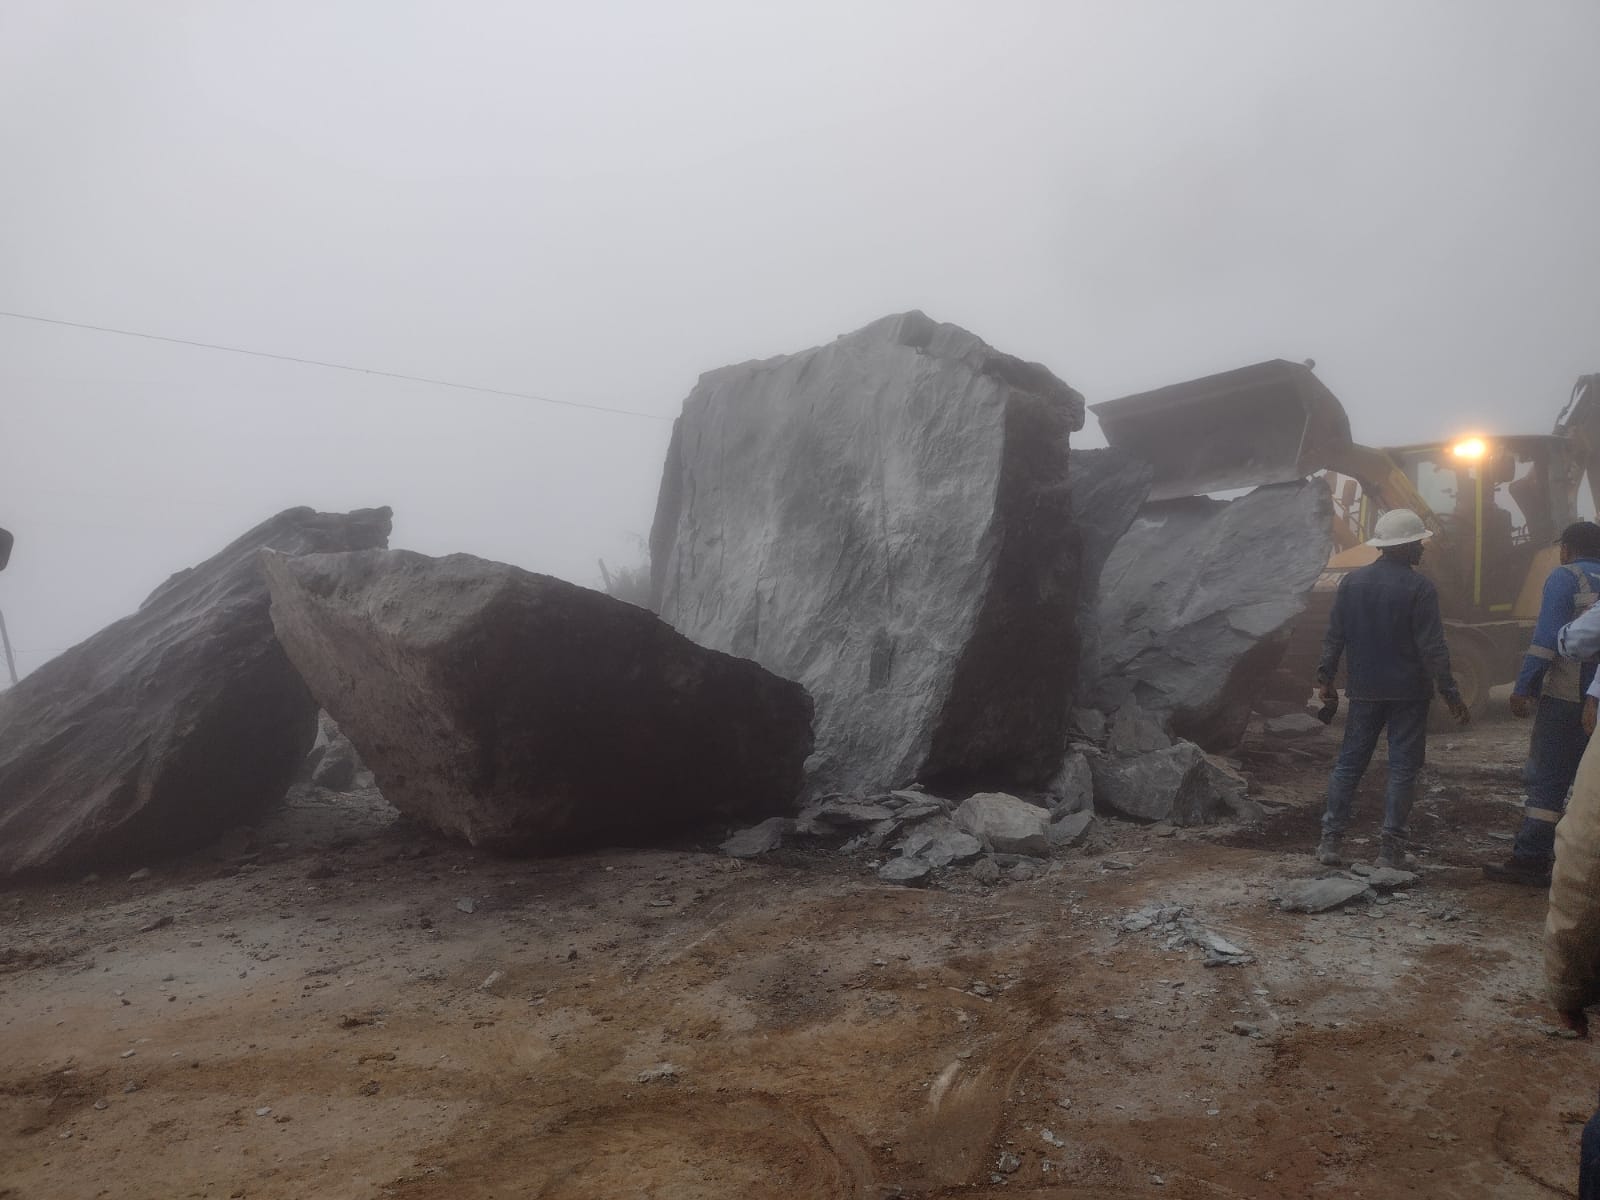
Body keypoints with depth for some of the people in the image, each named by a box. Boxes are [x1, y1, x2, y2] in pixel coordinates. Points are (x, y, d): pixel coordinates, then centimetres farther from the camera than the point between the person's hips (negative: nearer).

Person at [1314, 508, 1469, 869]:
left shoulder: (1351, 582, 2)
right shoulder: (1419, 587, -10)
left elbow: (1334, 635, 5)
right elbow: (1432, 647, -12)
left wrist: (1326, 676, 13)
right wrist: (1450, 693, -7)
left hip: (1365, 690, 4)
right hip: (1409, 692, -3)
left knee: (1349, 763, 9)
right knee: (1403, 768, 4)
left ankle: (1331, 840, 7)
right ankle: (1391, 847, 5)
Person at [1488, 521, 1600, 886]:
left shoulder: (1565, 578, -5)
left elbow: (1546, 638, -15)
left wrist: (1523, 689, -14)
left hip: (1566, 698, -6)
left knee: (1547, 779, -4)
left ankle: (1529, 861, -3)